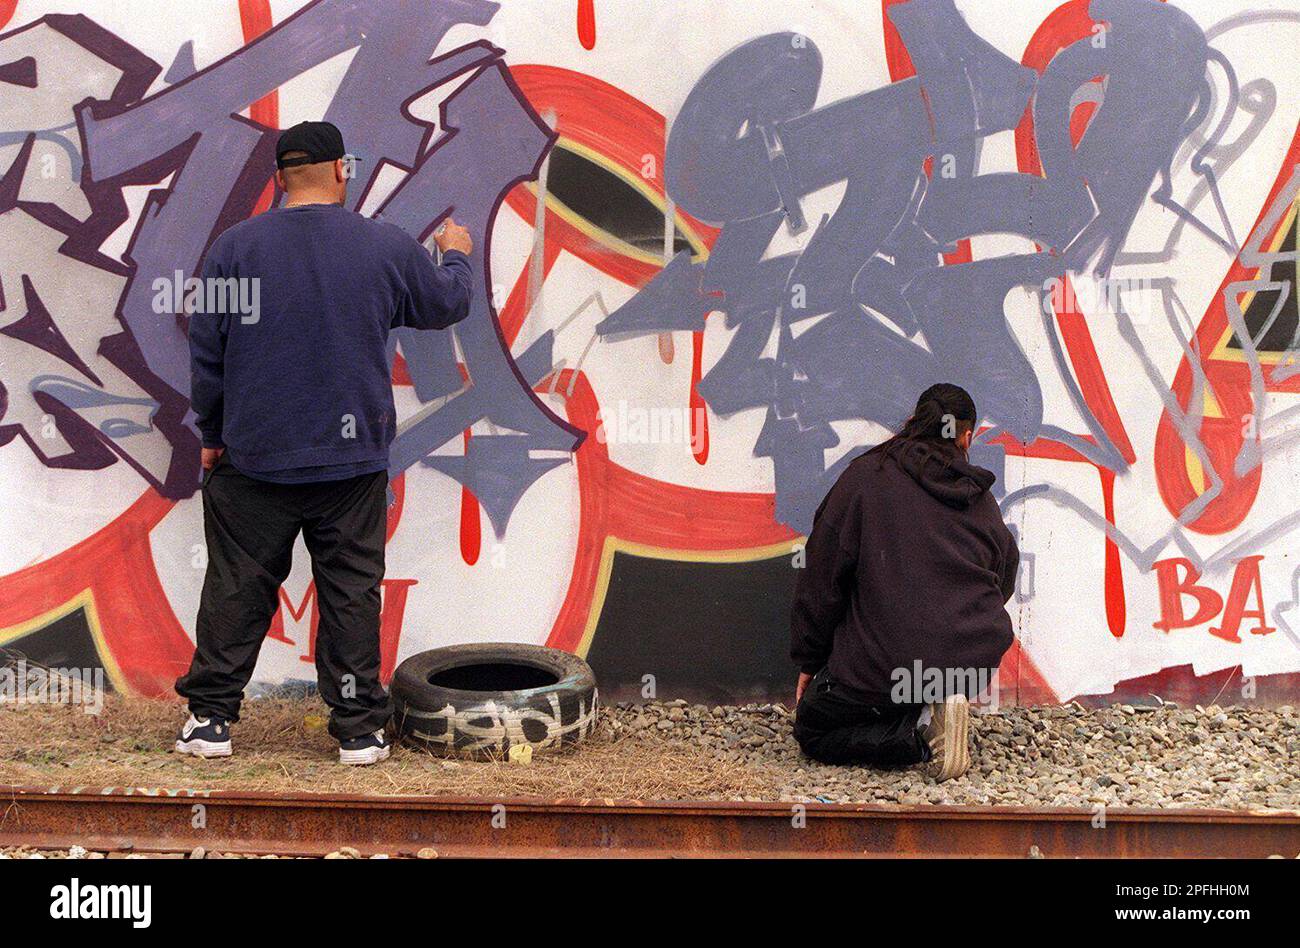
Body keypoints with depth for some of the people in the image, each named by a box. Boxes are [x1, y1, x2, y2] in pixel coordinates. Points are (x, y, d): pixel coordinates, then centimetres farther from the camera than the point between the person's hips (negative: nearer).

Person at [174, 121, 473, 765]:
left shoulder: (235, 248, -4)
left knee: (237, 589, 9)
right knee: (351, 593, 6)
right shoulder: (389, 247, -2)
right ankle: (358, 729, 10)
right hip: (353, 459, 0)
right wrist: (456, 257, 38)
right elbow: (446, 304, 16)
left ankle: (210, 718, 13)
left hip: (254, 455, 0)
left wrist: (212, 435, 15)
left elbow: (206, 355, 1)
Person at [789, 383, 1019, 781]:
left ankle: (920, 732, -8)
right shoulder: (982, 498, 10)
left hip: (885, 665, -5)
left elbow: (822, 575, -1)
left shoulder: (867, 475, -1)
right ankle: (933, 712, 1)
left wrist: (810, 661, 9)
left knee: (812, 729, 16)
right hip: (972, 663, 5)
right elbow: (1004, 582, 19)